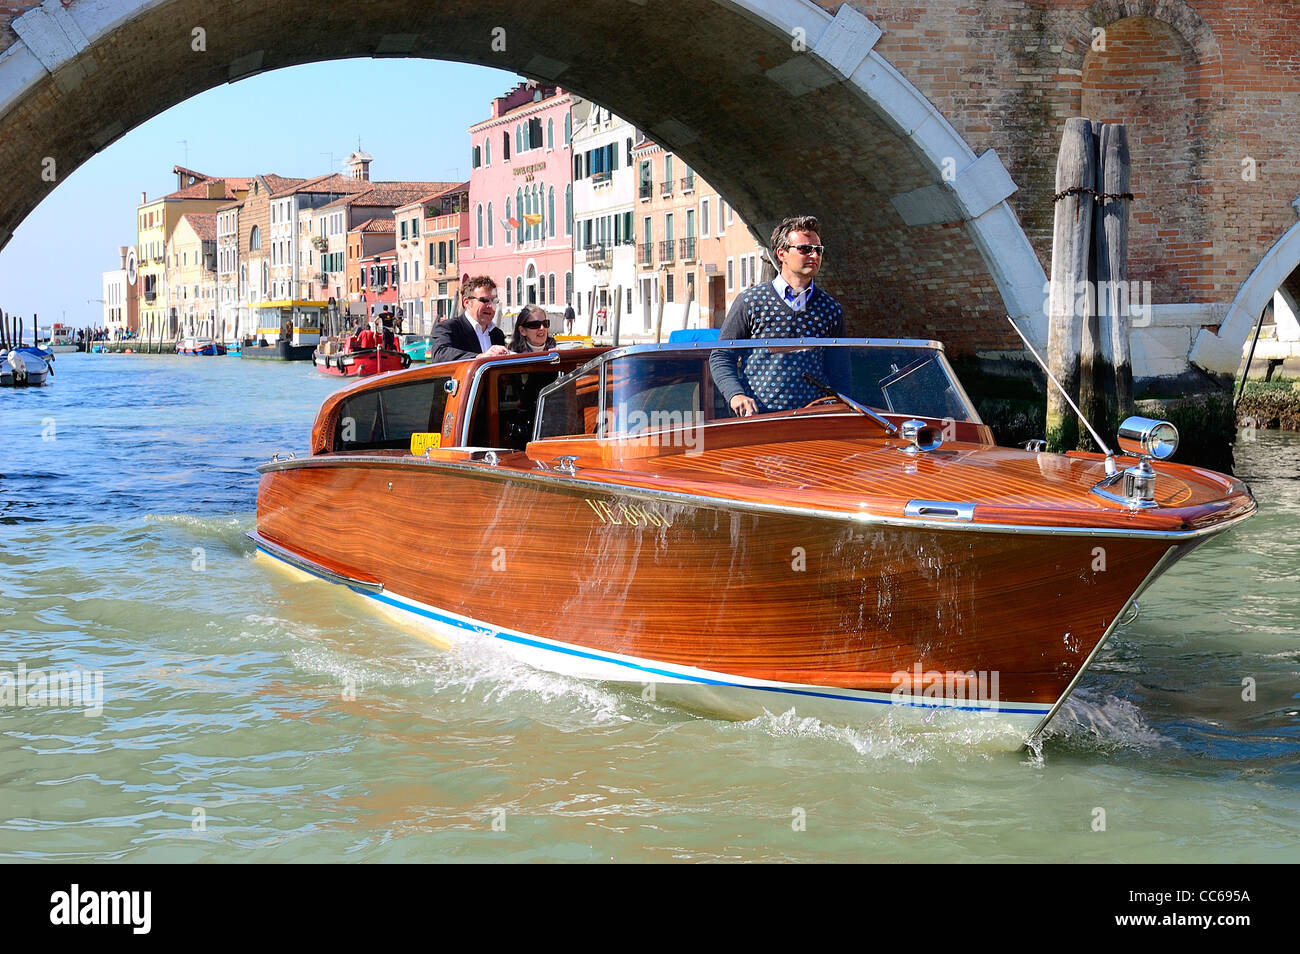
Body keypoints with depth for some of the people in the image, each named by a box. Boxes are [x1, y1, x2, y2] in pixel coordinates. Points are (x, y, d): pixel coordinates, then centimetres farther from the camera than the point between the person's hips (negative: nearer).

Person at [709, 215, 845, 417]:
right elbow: (721, 357, 10)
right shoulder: (751, 300, 7)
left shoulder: (830, 309, 14)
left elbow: (839, 372, 21)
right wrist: (735, 394, -7)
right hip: (755, 416, -2)